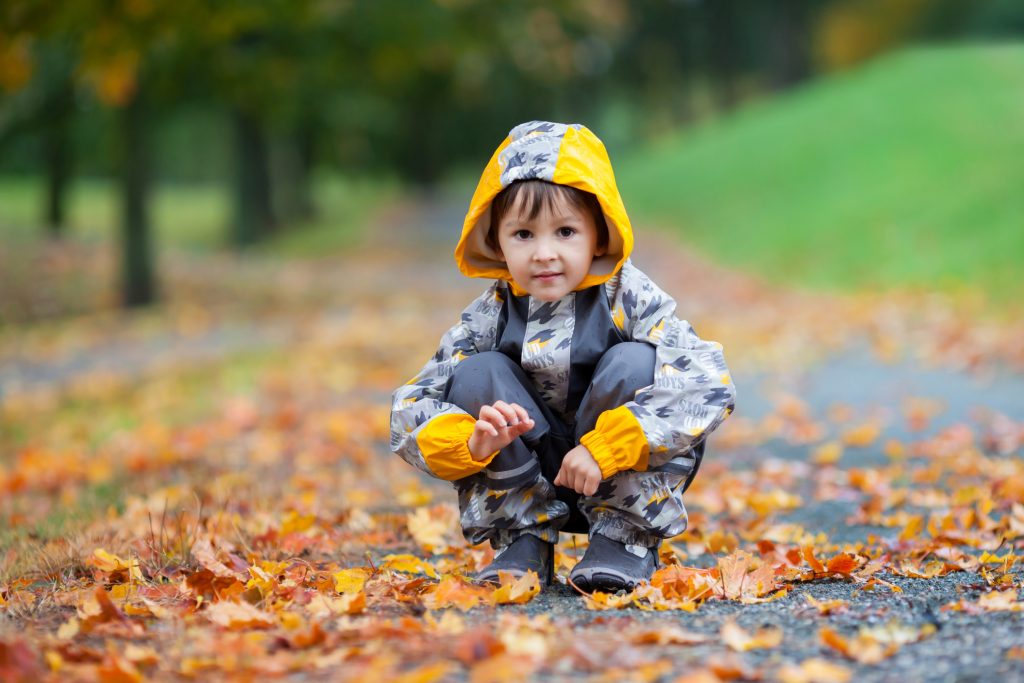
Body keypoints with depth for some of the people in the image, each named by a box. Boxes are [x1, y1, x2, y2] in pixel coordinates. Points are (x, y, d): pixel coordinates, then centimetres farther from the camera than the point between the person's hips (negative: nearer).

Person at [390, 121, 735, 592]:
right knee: (478, 373, -17)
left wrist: (602, 449, -35)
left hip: (630, 482, -3)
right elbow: (408, 412, -10)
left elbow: (708, 385, -31)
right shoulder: (490, 317, -9)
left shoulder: (630, 300, -17)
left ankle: (627, 537, -14)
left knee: (632, 363, -27)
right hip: (530, 485, 3)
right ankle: (521, 539, -8)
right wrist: (471, 443, -33)